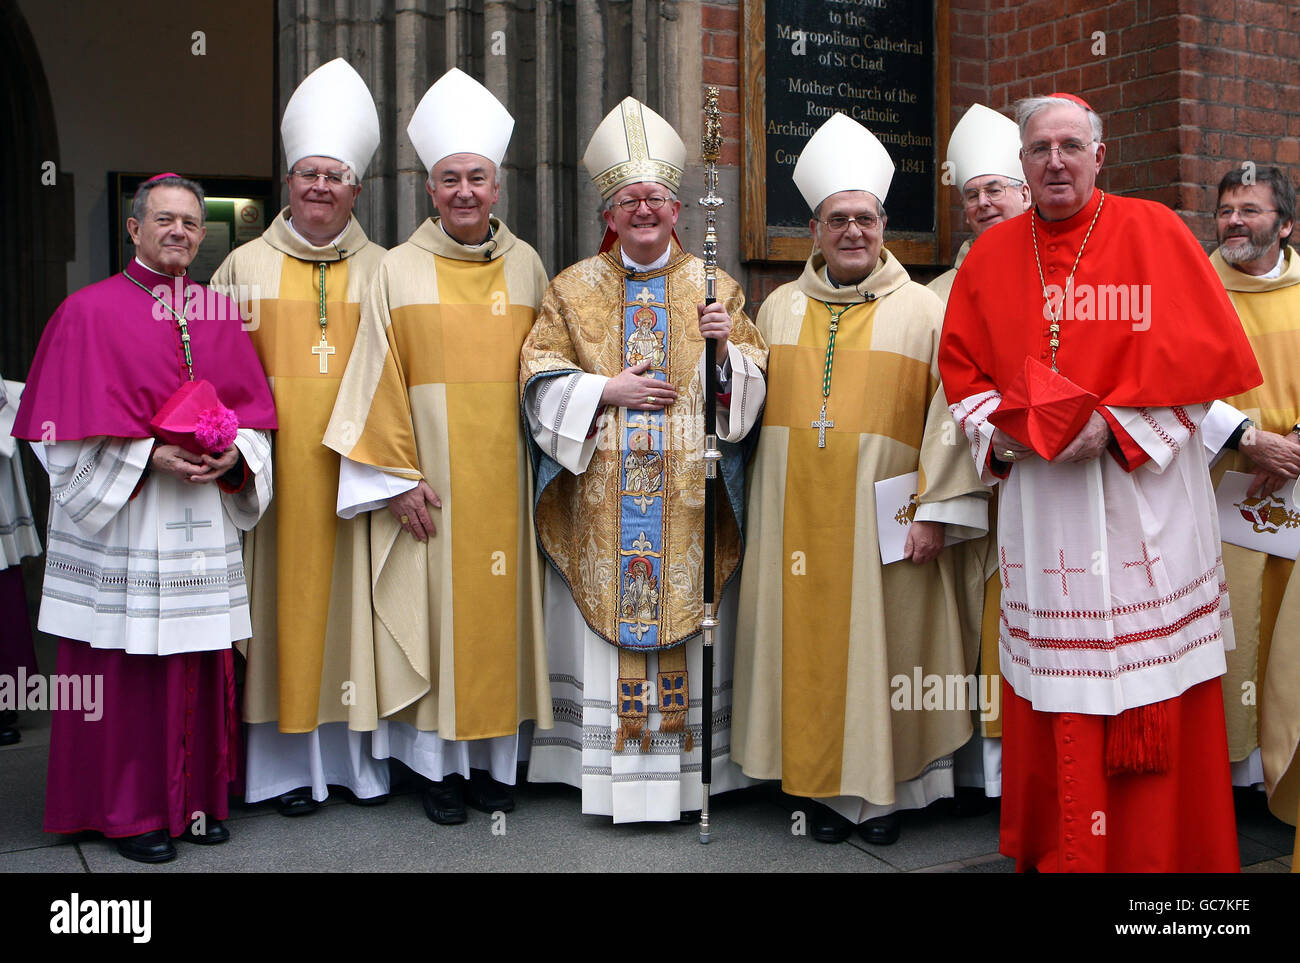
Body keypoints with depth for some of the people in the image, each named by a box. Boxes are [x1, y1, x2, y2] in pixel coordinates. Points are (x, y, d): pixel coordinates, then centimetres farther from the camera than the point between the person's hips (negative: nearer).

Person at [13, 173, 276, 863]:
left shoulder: (221, 312, 13)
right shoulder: (90, 311, 0)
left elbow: (253, 407, 11)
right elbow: (73, 427, -6)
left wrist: (233, 454, -8)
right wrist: (150, 456, -17)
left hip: (205, 517, 4)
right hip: (122, 520, -4)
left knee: (201, 661, 7)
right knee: (126, 666, 0)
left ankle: (195, 798, 19)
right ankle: (128, 810, 13)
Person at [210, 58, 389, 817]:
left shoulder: (381, 269, 9)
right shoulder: (246, 266, 10)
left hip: (354, 467, 0)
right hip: (276, 469, 0)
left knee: (353, 597, 4)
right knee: (286, 596, 1)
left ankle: (360, 753, 15)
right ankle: (292, 762, 11)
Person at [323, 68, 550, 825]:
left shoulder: (528, 267, 8)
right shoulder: (400, 271, 0)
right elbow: (382, 381, -2)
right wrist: (398, 476, -8)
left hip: (505, 477, 2)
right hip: (429, 477, -2)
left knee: (500, 607, 7)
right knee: (433, 609, 1)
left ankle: (495, 758, 20)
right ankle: (440, 764, 14)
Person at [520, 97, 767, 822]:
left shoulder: (714, 287, 9)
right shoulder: (575, 288, 9)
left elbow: (753, 382, 6)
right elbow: (540, 376, 3)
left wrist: (725, 348, -14)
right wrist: (606, 390, -11)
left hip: (691, 500, 0)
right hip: (601, 505, 0)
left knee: (687, 619, 1)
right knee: (606, 627, 0)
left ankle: (686, 774, 13)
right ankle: (609, 774, 12)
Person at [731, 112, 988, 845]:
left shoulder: (925, 311, 1)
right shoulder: (780, 309, 12)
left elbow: (951, 415, -4)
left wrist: (938, 511, -9)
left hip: (883, 524, -3)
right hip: (797, 519, 3)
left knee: (882, 647, 4)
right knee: (809, 646, 6)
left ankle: (886, 786, 19)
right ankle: (825, 784, 20)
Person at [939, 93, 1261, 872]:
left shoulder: (1154, 232, 0)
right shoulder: (992, 255, 9)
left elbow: (1204, 353, -7)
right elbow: (961, 368, 12)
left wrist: (1110, 423, -15)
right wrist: (1001, 428, -6)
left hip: (1141, 492, -2)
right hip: (1037, 501, 3)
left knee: (1151, 692, 2)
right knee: (1053, 693, 7)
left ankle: (1161, 853, 19)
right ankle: (1058, 849, 22)